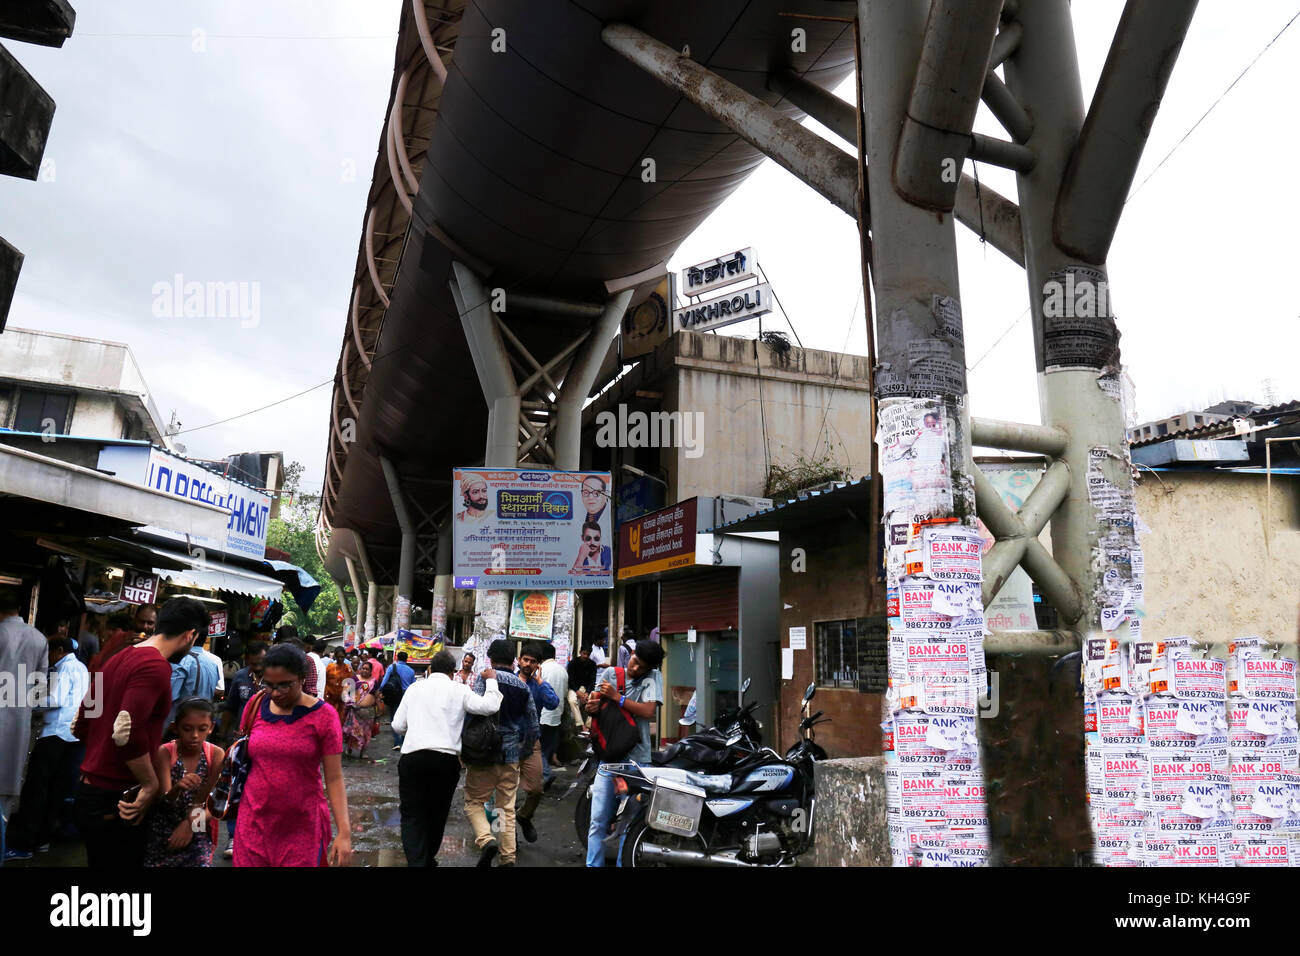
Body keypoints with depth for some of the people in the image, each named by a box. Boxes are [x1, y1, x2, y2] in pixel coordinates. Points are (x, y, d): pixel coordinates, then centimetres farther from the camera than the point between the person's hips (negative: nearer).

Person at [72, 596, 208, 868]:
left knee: (99, 861, 20)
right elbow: (127, 731, -29)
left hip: (89, 791, 9)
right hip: (116, 802, -9)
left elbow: (80, 726, 16)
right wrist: (151, 785, -18)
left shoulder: (120, 658, 10)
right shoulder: (156, 666, -19)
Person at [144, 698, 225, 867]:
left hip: (197, 832, 0)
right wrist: (177, 789, -38)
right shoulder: (164, 753, -9)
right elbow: (164, 802, -16)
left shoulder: (216, 755, -7)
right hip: (161, 831, 0)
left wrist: (191, 824, -25)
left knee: (201, 861, -22)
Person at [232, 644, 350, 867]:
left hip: (302, 828, -3)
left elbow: (334, 779, -8)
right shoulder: (255, 706, 1)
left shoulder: (322, 715, -9)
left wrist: (344, 832, -15)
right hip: (253, 823, 3)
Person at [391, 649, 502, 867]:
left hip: (412, 756, 1)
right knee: (437, 813, 17)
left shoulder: (414, 688, 10)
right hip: (446, 759, 0)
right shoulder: (459, 690, 3)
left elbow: (398, 726, 9)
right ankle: (428, 858, 31)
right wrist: (491, 681, 7)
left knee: (412, 814, 7)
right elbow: (489, 706, -8)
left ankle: (416, 861, -9)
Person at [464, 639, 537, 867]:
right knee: (507, 807, 11)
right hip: (512, 756, 4)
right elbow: (533, 726, 12)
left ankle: (485, 839, -15)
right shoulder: (523, 686, 9)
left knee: (473, 801, 7)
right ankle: (508, 858, 9)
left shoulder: (485, 678, -5)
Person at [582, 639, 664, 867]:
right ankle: (593, 864, 11)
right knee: (598, 821, 3)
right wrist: (590, 704, -10)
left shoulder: (652, 677, 0)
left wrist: (616, 697, -12)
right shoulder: (610, 673, 9)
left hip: (636, 758, -3)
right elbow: (596, 706, 14)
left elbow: (648, 711, -13)